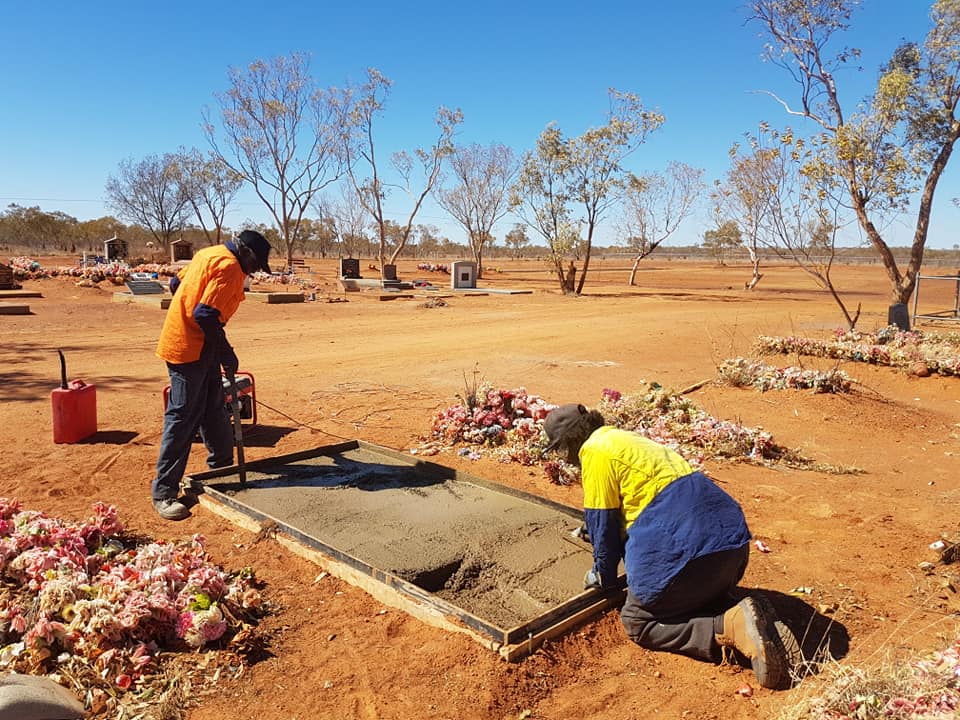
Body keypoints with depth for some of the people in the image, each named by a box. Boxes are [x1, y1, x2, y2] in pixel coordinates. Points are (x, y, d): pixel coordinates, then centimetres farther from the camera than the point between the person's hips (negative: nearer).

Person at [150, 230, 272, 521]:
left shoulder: (211, 254, 13)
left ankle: (223, 465, 34)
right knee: (183, 417, -6)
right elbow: (206, 315, -25)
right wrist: (226, 353, -15)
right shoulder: (230, 266, -17)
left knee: (214, 409, 18)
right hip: (189, 349, -10)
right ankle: (163, 493, 1)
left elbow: (176, 283, 20)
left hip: (200, 347, 10)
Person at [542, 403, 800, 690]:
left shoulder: (595, 451, -3)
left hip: (685, 547, -9)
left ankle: (729, 627, -11)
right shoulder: (625, 438, 25)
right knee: (707, 599, 34)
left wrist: (603, 574, 15)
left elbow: (603, 521, -1)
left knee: (637, 622, 10)